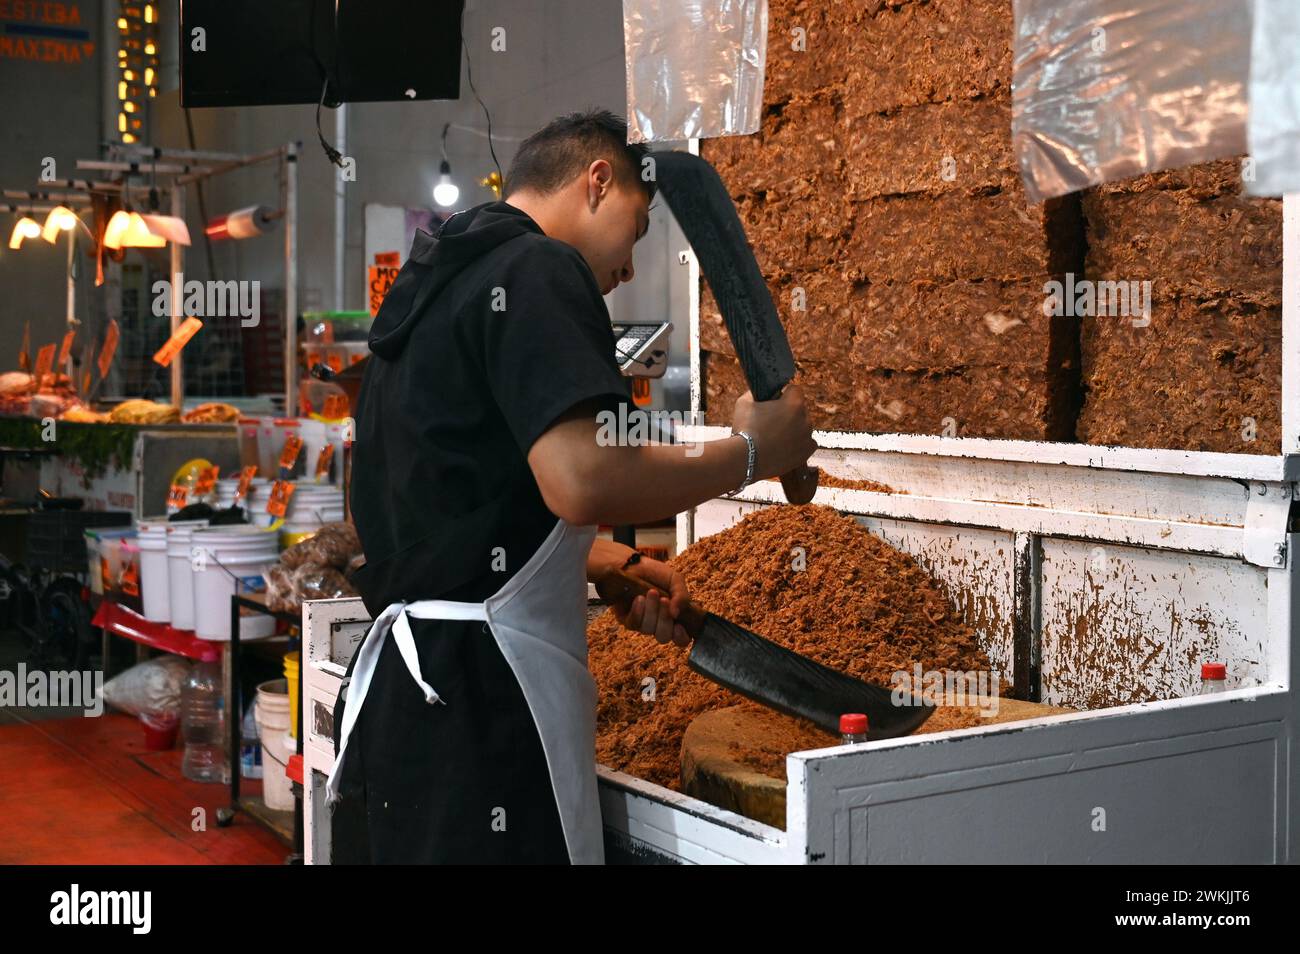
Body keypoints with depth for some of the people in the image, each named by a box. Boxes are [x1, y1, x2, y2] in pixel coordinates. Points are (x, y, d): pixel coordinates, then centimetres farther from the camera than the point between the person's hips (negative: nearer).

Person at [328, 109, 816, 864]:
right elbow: (581, 480, -24)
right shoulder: (538, 271, -10)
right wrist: (752, 452, -10)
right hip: (481, 690, -10)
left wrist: (602, 565, 20)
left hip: (410, 683, 10)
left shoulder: (440, 284, 20)